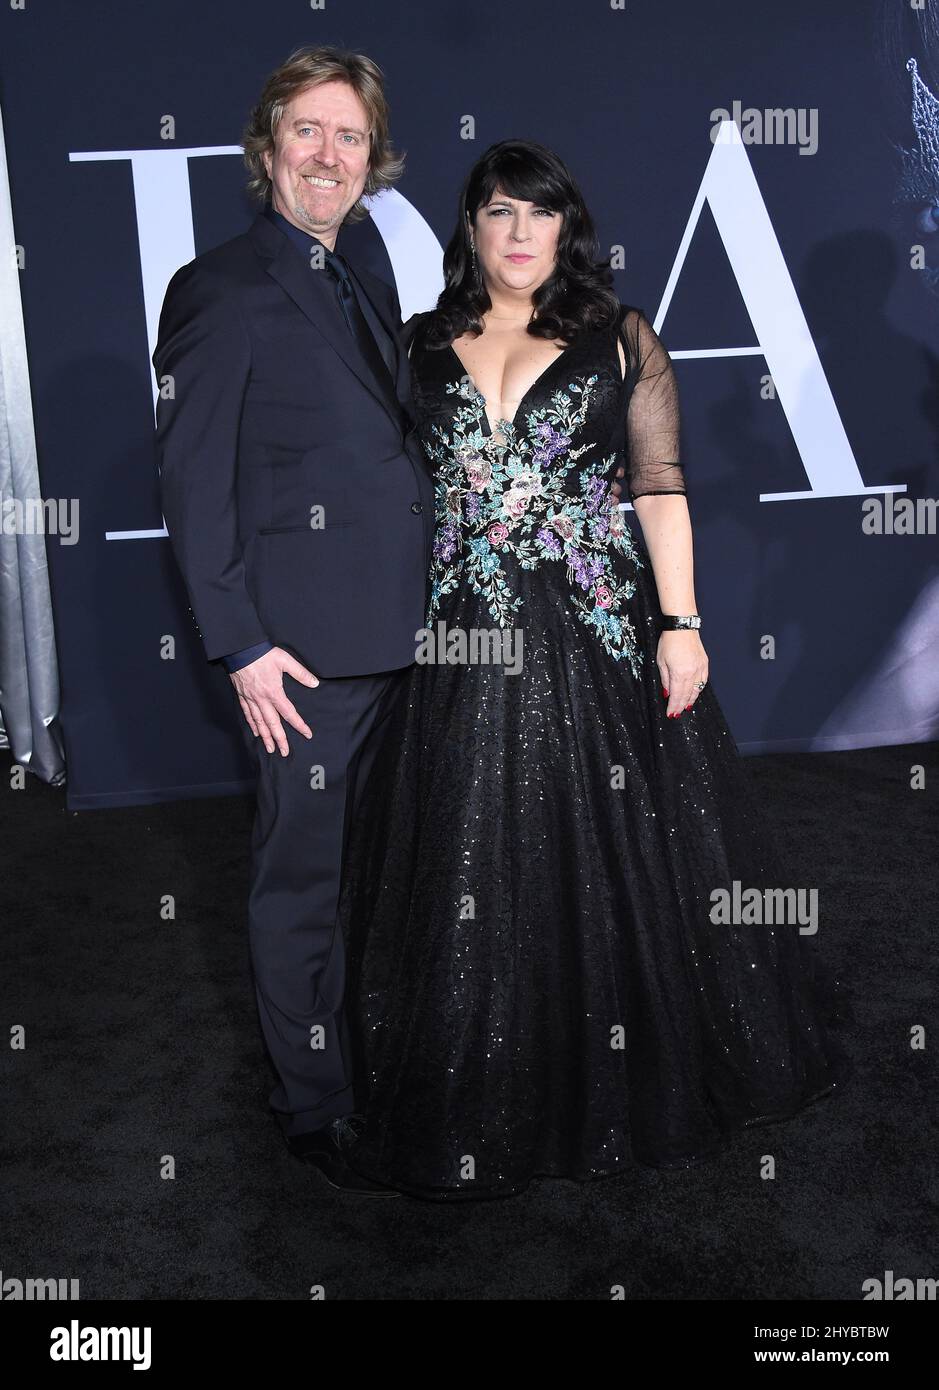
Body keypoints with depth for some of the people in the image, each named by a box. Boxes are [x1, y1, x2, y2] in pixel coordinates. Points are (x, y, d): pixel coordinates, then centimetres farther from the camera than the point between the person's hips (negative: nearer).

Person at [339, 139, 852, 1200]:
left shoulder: (620, 339, 5)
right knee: (470, 870, 7)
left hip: (595, 634, -1)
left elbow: (660, 485, 1)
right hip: (459, 644, 2)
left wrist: (681, 622, -8)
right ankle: (480, 1104, 26)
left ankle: (624, 1092, 28)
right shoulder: (421, 345, 10)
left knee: (609, 862, 6)